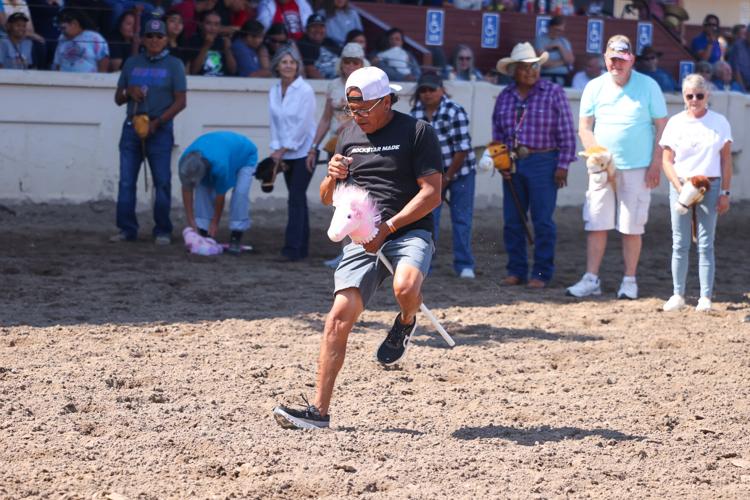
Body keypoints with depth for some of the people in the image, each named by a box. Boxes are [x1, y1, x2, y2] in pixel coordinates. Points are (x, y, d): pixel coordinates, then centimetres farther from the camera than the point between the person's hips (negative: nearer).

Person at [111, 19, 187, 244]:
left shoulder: (174, 65, 4)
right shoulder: (132, 63, 14)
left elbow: (180, 101, -2)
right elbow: (118, 98, 18)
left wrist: (157, 122, -13)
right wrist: (128, 93, -6)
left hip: (159, 130, -4)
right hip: (132, 127, 4)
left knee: (162, 182, -5)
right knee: (126, 181, 1)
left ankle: (162, 231, 2)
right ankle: (127, 229, 6)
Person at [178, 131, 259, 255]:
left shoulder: (219, 166, -45)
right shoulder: (185, 162, -29)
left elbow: (220, 195, -30)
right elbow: (187, 190, -16)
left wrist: (215, 223, -17)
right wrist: (191, 221, -15)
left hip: (245, 156, -5)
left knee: (240, 191, -26)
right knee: (202, 189, -13)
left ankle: (236, 239, -19)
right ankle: (204, 235, -6)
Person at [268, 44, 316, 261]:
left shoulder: (305, 91, -12)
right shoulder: (274, 92, 7)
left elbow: (303, 125, -14)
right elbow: (275, 123, 9)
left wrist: (284, 149, -12)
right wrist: (276, 149, -3)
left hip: (303, 151, -6)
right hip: (286, 154, 6)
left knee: (296, 198, -12)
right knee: (298, 199, 10)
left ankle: (292, 249, -15)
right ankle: (302, 248, 14)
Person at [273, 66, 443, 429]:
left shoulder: (417, 131, -2)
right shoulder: (349, 136, 15)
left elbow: (431, 194, -8)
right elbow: (327, 199, 19)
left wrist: (388, 227, -17)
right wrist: (333, 178, -5)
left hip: (410, 233, -4)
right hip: (363, 240, 4)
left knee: (405, 288, -35)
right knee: (340, 315, -11)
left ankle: (405, 322, 3)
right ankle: (319, 410, -7)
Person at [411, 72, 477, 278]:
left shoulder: (455, 111, -17)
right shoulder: (415, 112, -3)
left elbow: (462, 149, -17)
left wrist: (447, 178, -13)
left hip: (460, 172, -3)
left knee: (461, 219, 2)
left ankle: (464, 265, 10)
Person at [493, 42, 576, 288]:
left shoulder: (554, 92, -2)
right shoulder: (505, 97, 10)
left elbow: (566, 132, -4)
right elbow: (497, 132, 16)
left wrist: (563, 165, -9)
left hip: (543, 163, -5)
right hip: (513, 164, 5)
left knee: (543, 221, -3)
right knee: (512, 220, 7)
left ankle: (542, 273, 3)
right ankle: (516, 270, 16)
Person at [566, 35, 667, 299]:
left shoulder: (648, 86, 1)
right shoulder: (594, 87, 6)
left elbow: (661, 126, 2)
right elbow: (584, 127, 7)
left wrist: (656, 164, -5)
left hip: (637, 168, -2)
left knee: (632, 227, 1)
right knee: (596, 224, -1)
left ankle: (629, 281, 9)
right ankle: (591, 279, 3)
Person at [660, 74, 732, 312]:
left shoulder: (719, 122, 3)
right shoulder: (676, 123, 3)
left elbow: (726, 159, 5)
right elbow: (667, 160, 2)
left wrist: (725, 192, 0)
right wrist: (680, 188, -11)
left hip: (710, 187, -1)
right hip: (680, 186, 1)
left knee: (706, 244, 1)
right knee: (680, 245, 4)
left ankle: (706, 297, 2)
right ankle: (678, 295, 10)